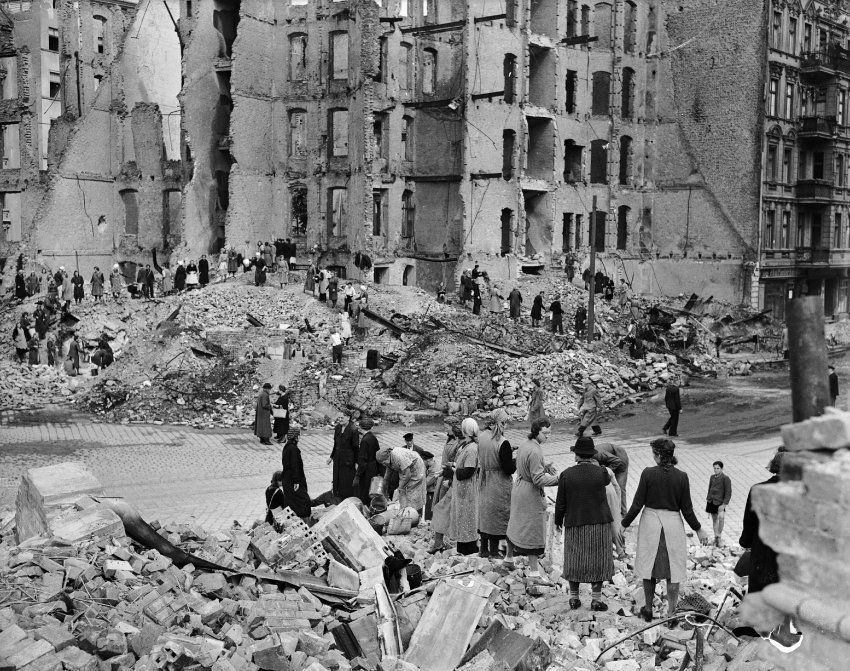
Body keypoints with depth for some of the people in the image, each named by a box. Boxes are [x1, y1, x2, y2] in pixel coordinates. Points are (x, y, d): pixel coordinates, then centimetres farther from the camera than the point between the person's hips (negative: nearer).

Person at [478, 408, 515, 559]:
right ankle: (494, 551, 15)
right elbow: (509, 468, -21)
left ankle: (484, 549, 27)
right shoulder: (503, 443, -24)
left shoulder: (481, 437, -4)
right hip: (499, 484, -6)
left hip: (484, 482, 6)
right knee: (497, 516, 7)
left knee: (485, 513, 17)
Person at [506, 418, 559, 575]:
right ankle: (533, 570, 7)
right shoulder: (535, 451, -25)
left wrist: (544, 467, 6)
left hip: (519, 489, 9)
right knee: (533, 532, 0)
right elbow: (538, 479, -25)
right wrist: (558, 479, -26)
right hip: (531, 493, -9)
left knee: (516, 525, 22)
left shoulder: (524, 445, 5)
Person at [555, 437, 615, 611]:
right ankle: (596, 598, 8)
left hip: (574, 524, 1)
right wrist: (596, 466, 29)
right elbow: (608, 480, 16)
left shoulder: (566, 474, -8)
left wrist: (558, 521, 12)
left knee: (575, 560, 13)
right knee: (598, 560, 8)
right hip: (599, 523, -1)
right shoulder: (600, 472, -10)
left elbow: (560, 503, -3)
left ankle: (574, 597, 19)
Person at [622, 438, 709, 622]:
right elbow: (687, 509, -3)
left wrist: (625, 524, 5)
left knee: (649, 567, 13)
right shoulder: (681, 476, -7)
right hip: (673, 524, 0)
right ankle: (671, 612, 11)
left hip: (651, 522, 0)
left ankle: (648, 610, 23)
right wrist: (698, 529, 11)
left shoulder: (648, 473, -11)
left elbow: (637, 504, -8)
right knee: (673, 569, 9)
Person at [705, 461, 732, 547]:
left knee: (721, 517, -24)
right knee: (714, 519, 12)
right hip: (711, 501, 5)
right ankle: (715, 537, 24)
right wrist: (707, 500, 16)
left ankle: (719, 536, -9)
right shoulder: (712, 477, 8)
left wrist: (724, 504, -16)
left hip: (720, 502, -5)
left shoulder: (726, 478, -9)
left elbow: (728, 493, -10)